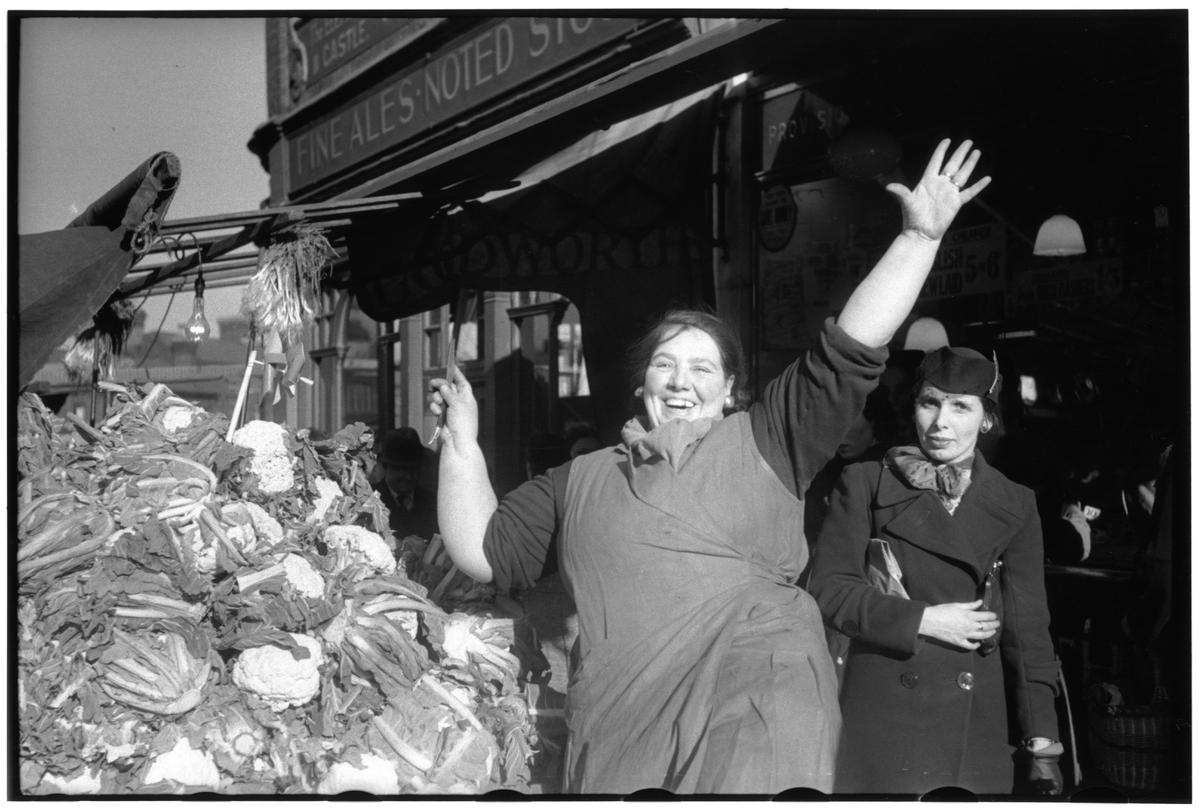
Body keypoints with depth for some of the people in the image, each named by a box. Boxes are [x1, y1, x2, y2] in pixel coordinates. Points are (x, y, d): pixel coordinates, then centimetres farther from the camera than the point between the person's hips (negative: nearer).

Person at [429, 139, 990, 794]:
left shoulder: (764, 441, 12)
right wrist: (462, 442, 14)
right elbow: (483, 551, 19)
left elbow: (851, 348, 6)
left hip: (760, 711, -2)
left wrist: (920, 237, 1)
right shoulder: (581, 480, 20)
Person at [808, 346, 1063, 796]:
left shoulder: (1014, 505, 9)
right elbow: (829, 588, -3)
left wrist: (1042, 746, 1)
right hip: (881, 720, -2)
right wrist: (922, 620, -13)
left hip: (974, 723, 2)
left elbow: (1028, 628, 7)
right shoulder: (867, 484, 2)